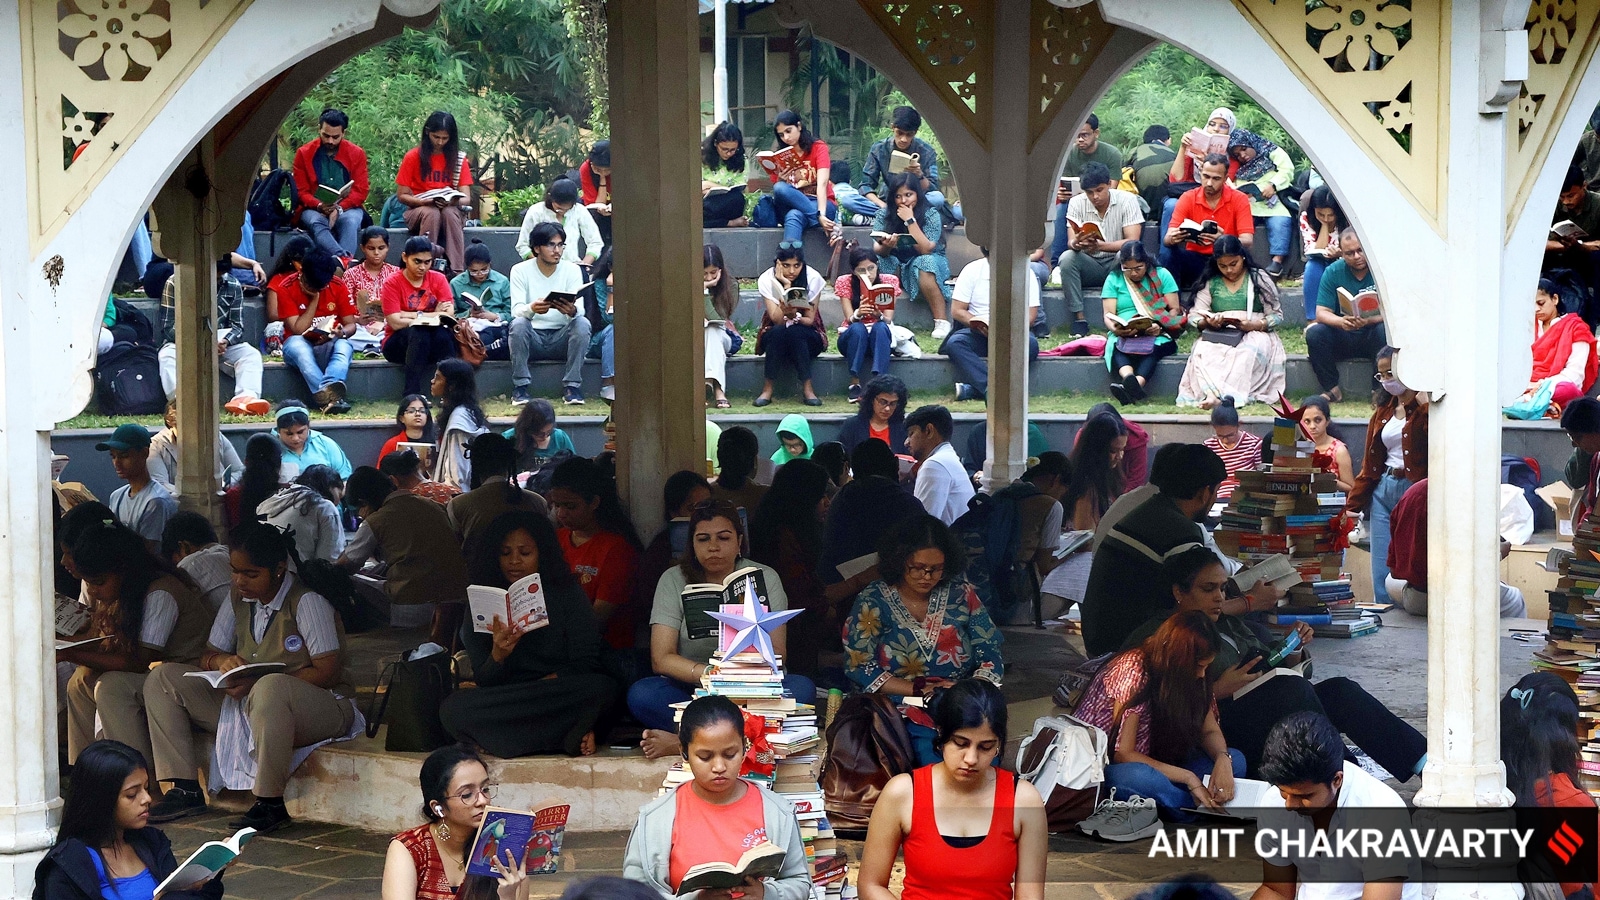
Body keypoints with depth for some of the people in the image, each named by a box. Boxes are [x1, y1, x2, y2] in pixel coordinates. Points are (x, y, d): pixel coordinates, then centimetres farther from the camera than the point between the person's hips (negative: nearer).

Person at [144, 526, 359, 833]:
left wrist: (258, 682, -24)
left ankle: (270, 803, -34)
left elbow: (328, 672, -20)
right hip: (246, 705, 8)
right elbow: (208, 656, 15)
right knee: (163, 679, -1)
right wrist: (222, 661, -12)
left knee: (271, 688, -44)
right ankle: (185, 790, -9)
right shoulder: (239, 599, 8)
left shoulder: (307, 602, -14)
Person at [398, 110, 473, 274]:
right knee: (431, 213, -36)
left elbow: (466, 199, 0)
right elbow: (403, 196, 0)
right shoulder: (413, 157, 0)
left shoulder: (459, 158, 4)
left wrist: (453, 201, -24)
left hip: (451, 210, 1)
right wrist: (426, 202, -20)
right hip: (418, 210, -1)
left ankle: (458, 272, -46)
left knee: (450, 213, -35)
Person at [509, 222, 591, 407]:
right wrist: (532, 309, -38)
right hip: (532, 338, -1)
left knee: (582, 323, -28)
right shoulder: (520, 270, -2)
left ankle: (572, 387, -23)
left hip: (561, 338, 1)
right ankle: (520, 387, -23)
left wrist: (572, 311, -37)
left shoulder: (572, 270, 1)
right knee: (518, 324, -32)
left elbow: (580, 309, -11)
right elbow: (516, 310, -13)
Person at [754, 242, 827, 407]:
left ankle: (807, 387, -26)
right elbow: (777, 320, -24)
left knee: (795, 332, -34)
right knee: (779, 332, -35)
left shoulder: (813, 278, -15)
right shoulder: (766, 280, -16)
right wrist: (786, 285, -29)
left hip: (806, 335, 0)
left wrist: (793, 317, -35)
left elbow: (809, 320, -13)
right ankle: (767, 388, -24)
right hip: (775, 337, 0)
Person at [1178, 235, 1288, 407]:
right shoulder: (1209, 282, 15)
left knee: (1248, 352, -39)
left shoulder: (1260, 279, 8)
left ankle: (1219, 396, -51)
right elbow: (1194, 316, 8)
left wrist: (1251, 325, -17)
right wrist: (1209, 322, -16)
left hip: (1254, 334, -2)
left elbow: (1277, 317, 2)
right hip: (1217, 335, 2)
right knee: (1202, 352, -34)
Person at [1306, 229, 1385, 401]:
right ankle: (1332, 388, -12)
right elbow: (1321, 313, -9)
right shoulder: (1333, 272, -3)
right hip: (1343, 339, 2)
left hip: (1372, 339, -2)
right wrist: (1341, 321, -32)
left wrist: (1368, 320, -37)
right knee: (1314, 332, -24)